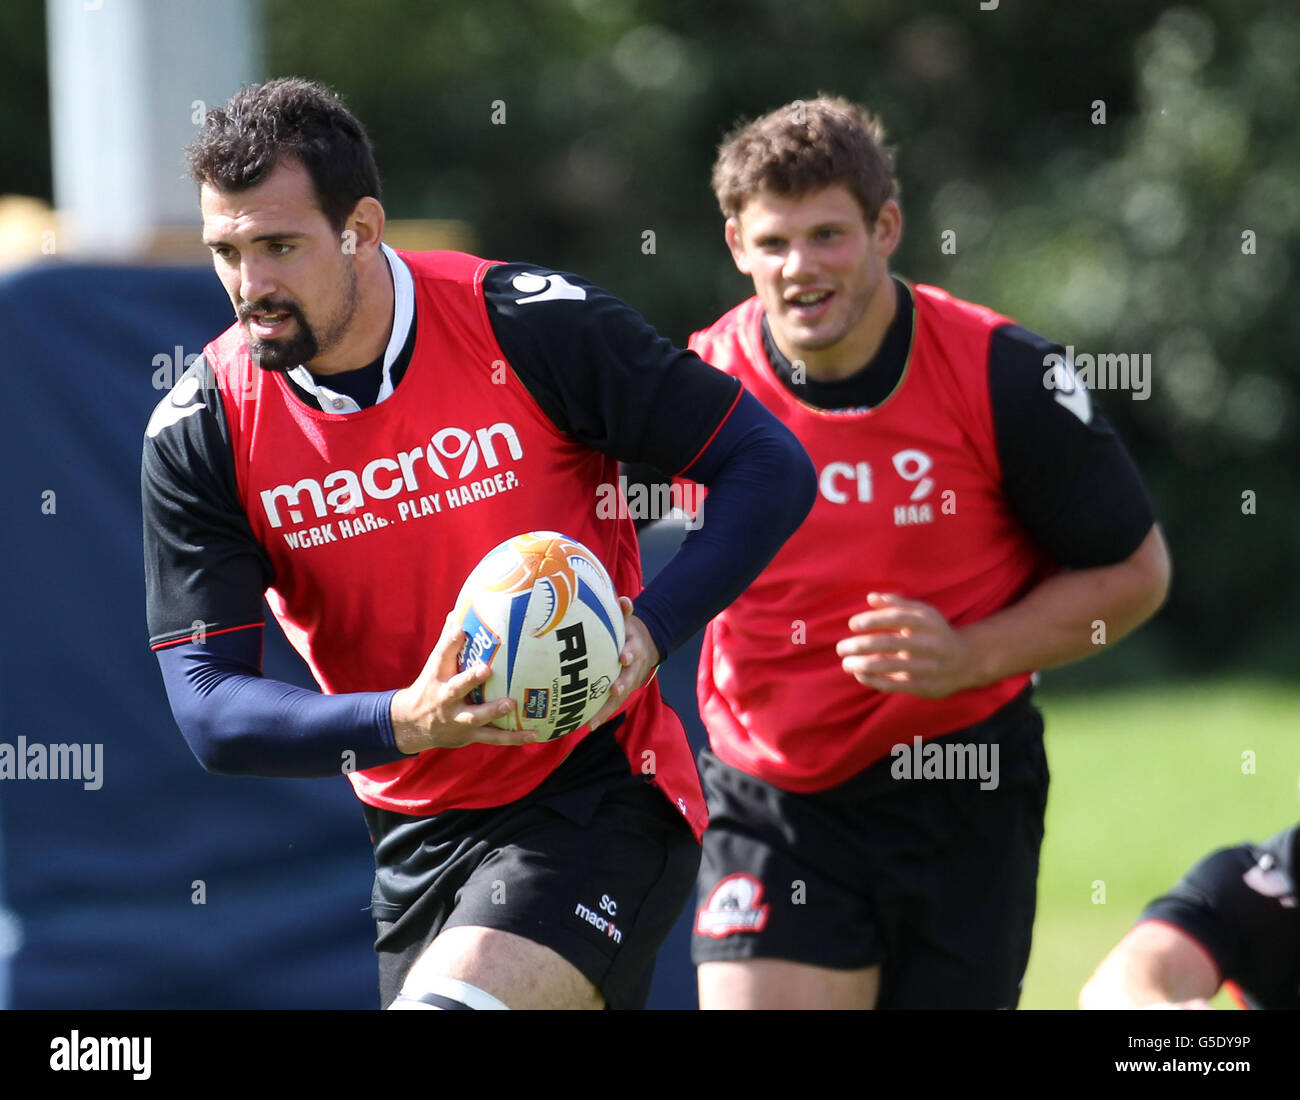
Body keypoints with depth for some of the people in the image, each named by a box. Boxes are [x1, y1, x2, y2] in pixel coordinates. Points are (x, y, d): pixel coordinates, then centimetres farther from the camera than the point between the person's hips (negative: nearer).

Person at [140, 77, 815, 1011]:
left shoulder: (534, 323, -13)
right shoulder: (198, 431, -7)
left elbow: (772, 465, -7)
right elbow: (209, 708, -10)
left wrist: (650, 631, -21)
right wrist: (402, 723, -27)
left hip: (597, 800, -5)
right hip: (415, 841, 5)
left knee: (450, 1003, -28)